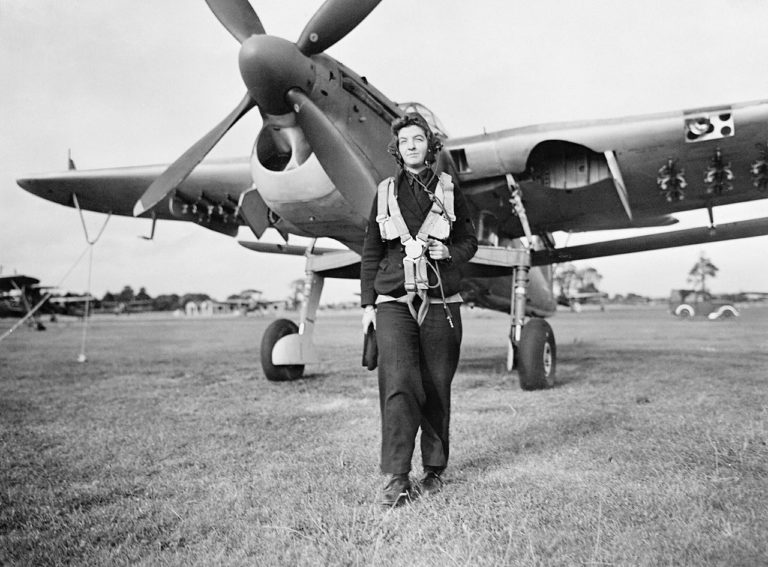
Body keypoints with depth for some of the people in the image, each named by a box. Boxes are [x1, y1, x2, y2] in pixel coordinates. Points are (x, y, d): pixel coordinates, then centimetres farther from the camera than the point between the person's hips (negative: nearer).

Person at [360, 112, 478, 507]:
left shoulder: (448, 190, 10)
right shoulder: (385, 193, 12)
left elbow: (470, 241, 14)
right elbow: (371, 253, 13)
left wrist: (445, 251, -8)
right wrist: (367, 303, 8)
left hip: (440, 303, 0)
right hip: (394, 302, 0)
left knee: (437, 389, 4)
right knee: (398, 385, -12)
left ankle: (434, 471, 20)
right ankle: (396, 479, -7)